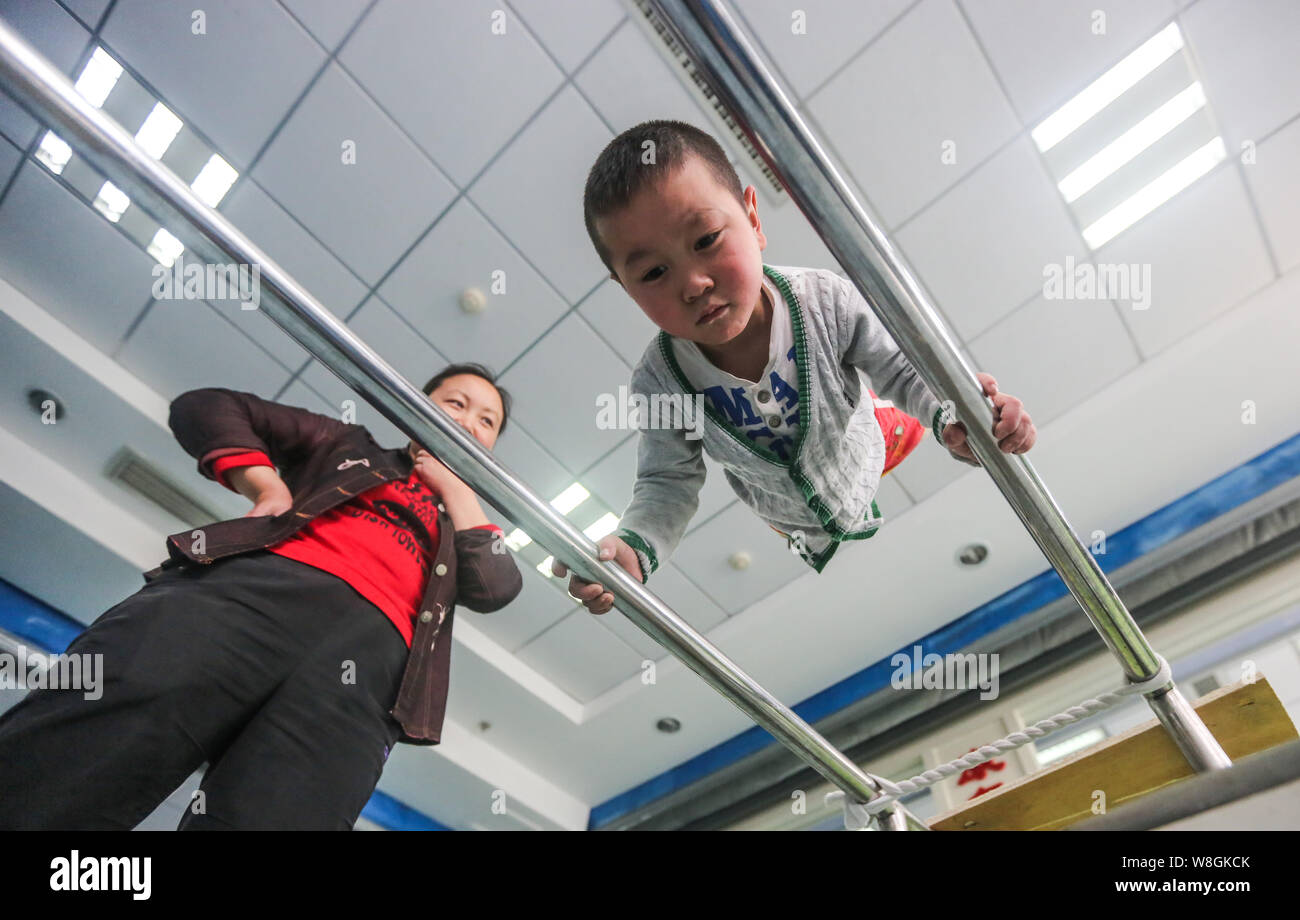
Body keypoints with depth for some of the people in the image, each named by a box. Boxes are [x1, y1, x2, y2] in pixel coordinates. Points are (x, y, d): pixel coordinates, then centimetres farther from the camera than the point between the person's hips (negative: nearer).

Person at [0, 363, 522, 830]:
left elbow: (496, 589, 11)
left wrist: (452, 484, 18)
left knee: (265, 816, -26)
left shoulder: (460, 524, 34)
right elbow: (206, 407, 24)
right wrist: (267, 484, 7)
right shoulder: (350, 445, 32)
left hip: (369, 647, 0)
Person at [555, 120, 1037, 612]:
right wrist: (633, 546, -45)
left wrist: (949, 414, -45)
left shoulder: (826, 301, -37)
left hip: (861, 450, 0)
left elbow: (899, 367, -23)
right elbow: (668, 481, -24)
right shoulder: (659, 382, -36)